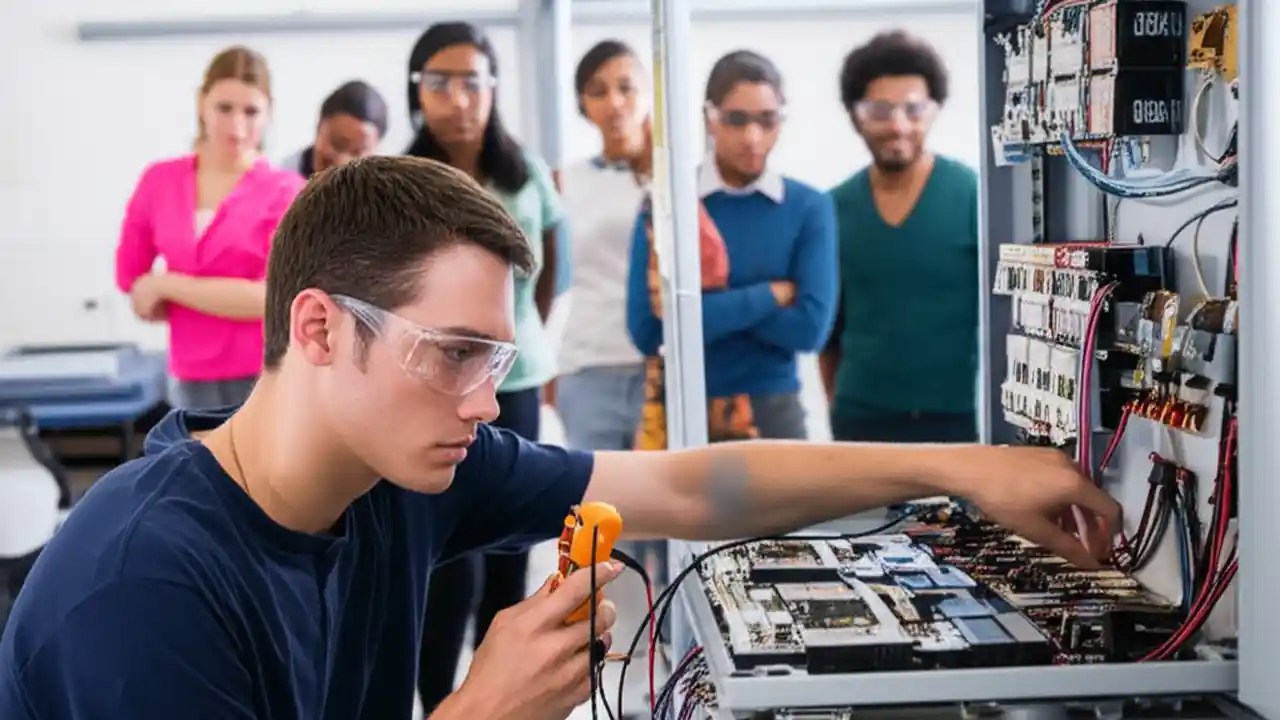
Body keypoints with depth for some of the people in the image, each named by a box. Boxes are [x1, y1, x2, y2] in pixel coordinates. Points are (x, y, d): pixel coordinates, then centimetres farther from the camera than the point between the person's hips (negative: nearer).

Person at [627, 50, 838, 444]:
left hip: (773, 416, 1)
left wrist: (713, 309, -15)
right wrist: (769, 295, -11)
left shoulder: (809, 208, 0)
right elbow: (647, 327, -14)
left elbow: (810, 325, -10)